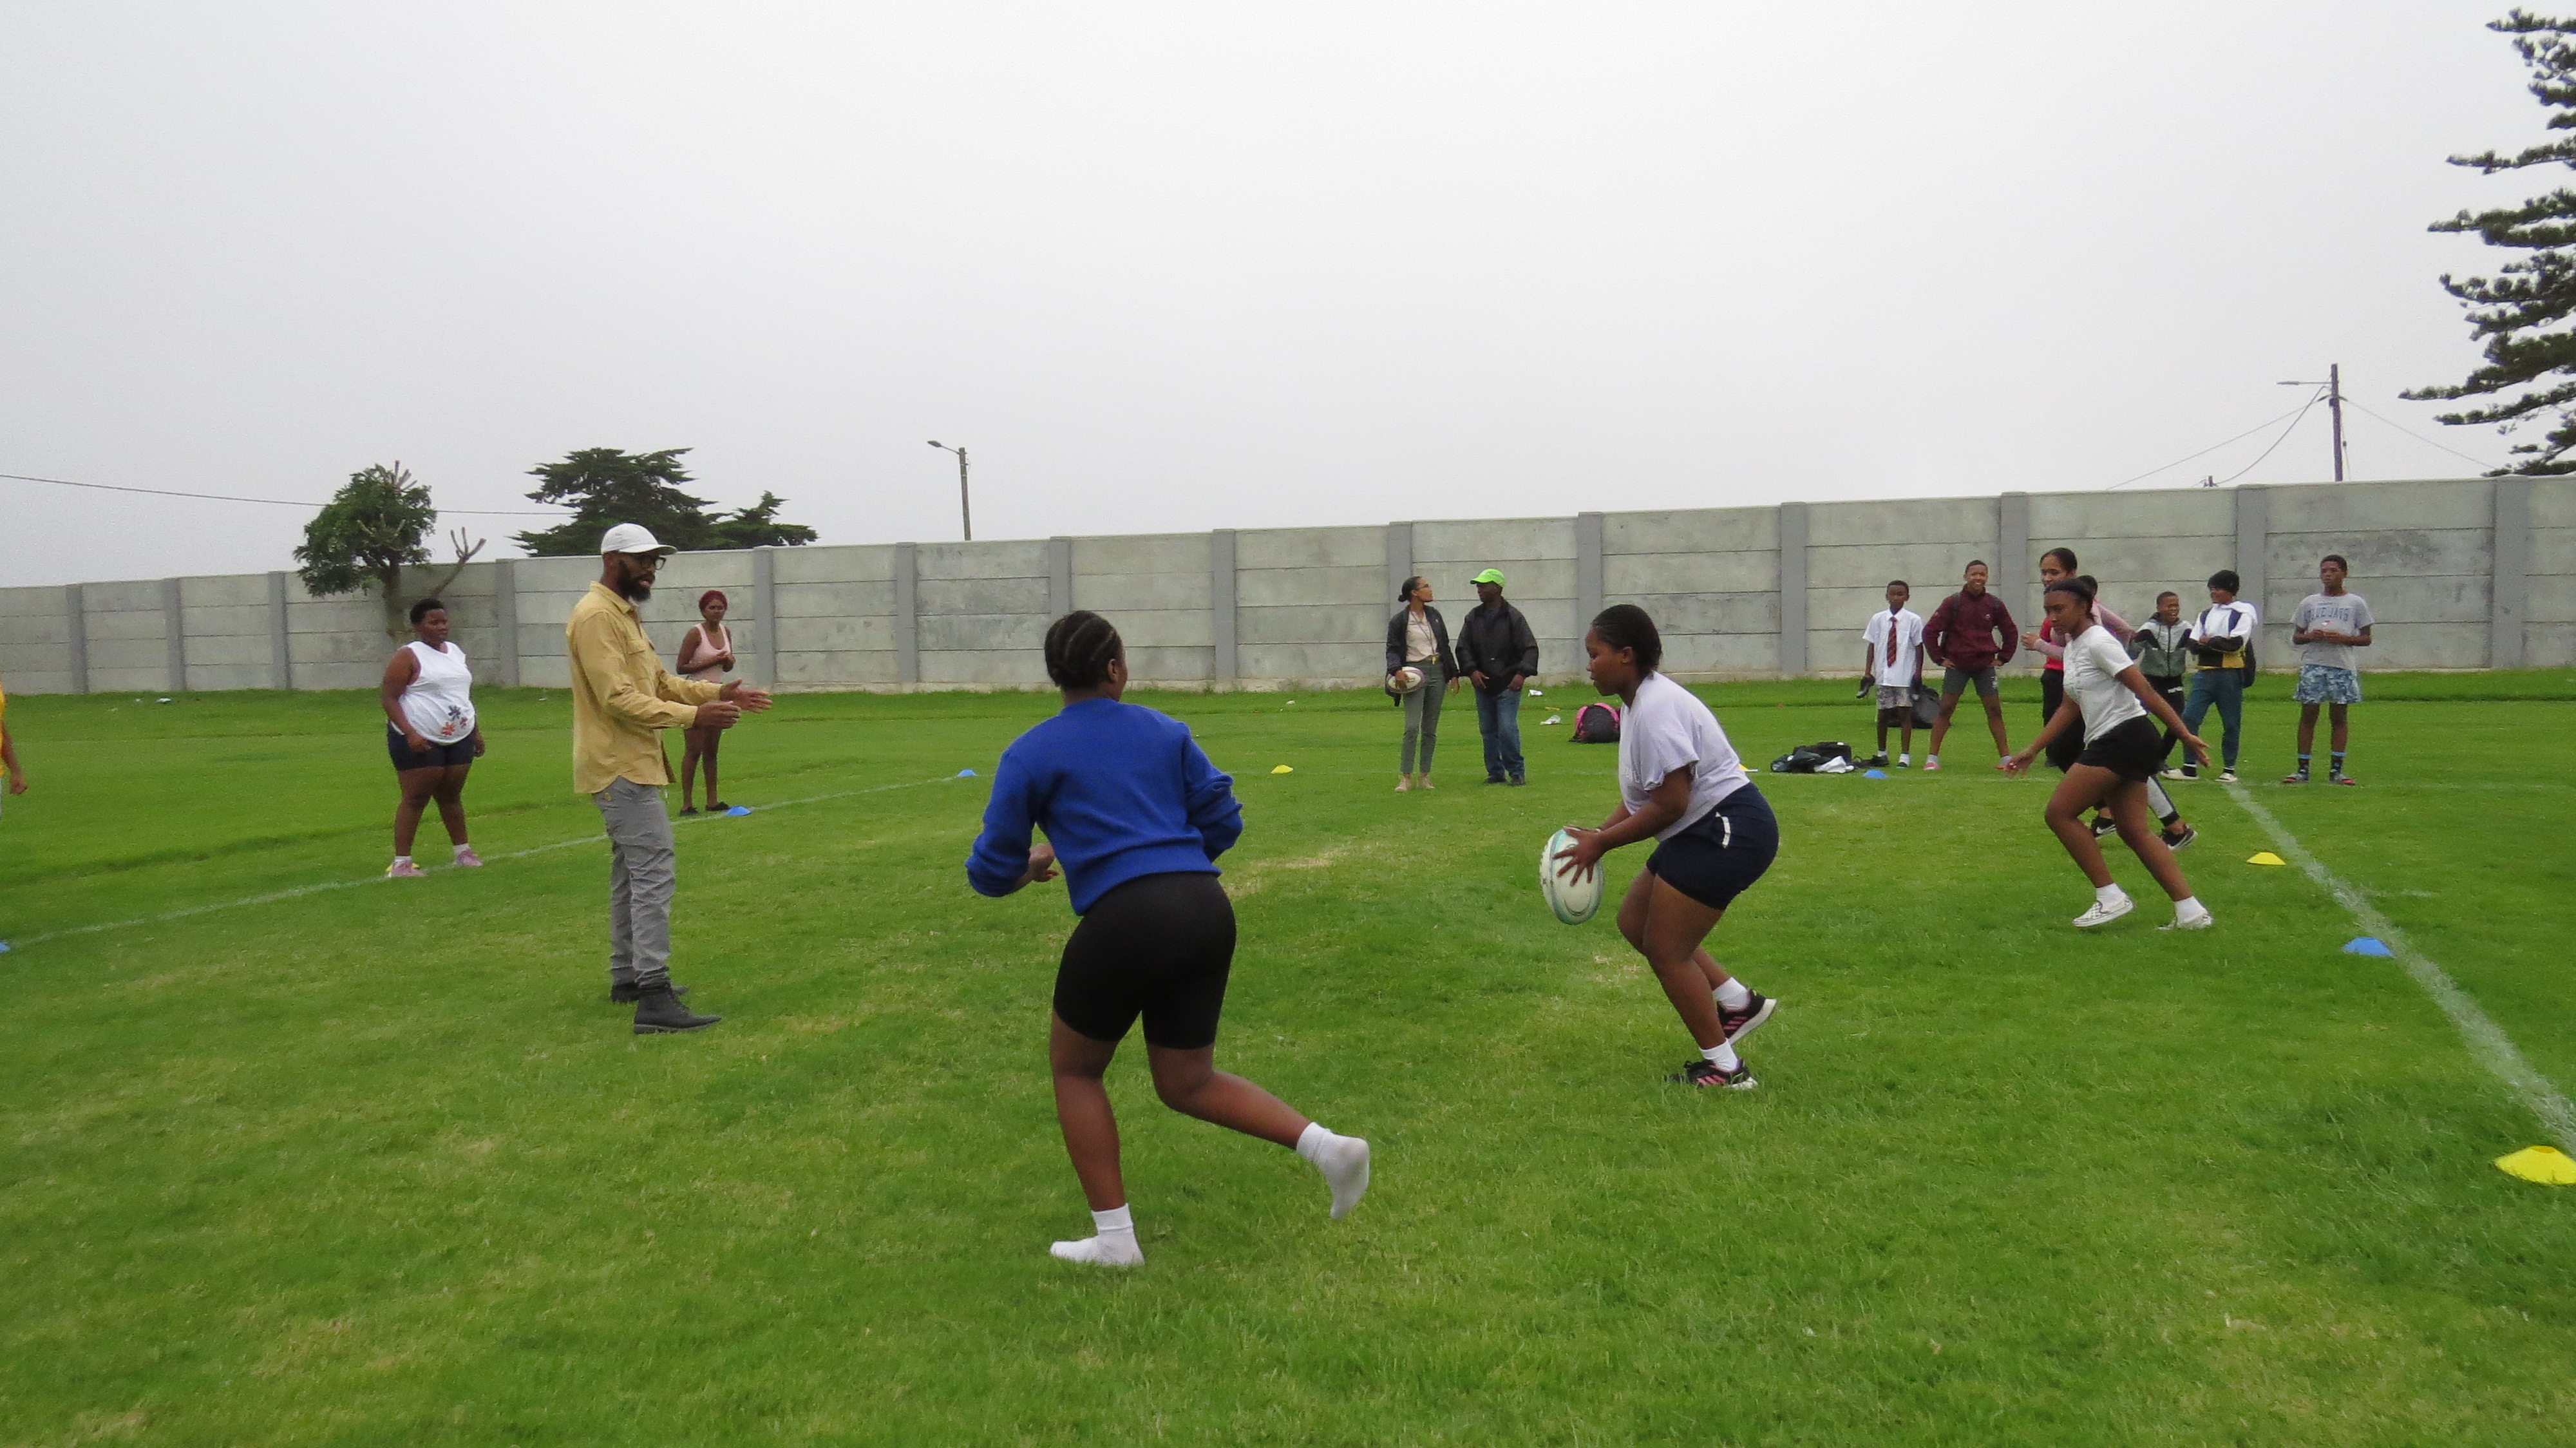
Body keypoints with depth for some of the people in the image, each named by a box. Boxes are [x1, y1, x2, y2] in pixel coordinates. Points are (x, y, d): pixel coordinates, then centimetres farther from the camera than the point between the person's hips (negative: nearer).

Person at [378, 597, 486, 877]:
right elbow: (388, 697, -13)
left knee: (451, 795, 14)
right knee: (416, 799, -6)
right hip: (420, 742, -6)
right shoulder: (408, 657, -9)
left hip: (459, 738, 6)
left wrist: (477, 731, 20)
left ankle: (462, 851, 22)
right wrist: (410, 733, -23)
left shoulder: (456, 651, 14)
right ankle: (401, 862, -2)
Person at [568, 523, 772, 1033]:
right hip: (622, 770, -11)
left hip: (630, 767, 11)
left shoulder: (625, 613, 18)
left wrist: (717, 693, 4)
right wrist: (693, 716, -27)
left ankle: (628, 977, 29)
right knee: (654, 875, -14)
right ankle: (654, 998, -16)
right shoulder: (597, 617, -15)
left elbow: (660, 681, 18)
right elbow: (618, 699, -23)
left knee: (631, 873, 18)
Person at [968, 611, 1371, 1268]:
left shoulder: (1029, 754, 6)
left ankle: (1114, 1238, 21)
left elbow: (991, 872, 7)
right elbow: (1223, 821, 14)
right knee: (1188, 1083, 20)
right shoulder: (1166, 731, 15)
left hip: (1122, 920, -4)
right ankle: (1326, 1145, 2)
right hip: (1207, 912, 5)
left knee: (1074, 1068, 21)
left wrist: (1030, 866, 29)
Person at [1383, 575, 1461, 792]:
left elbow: (1445, 646, 17)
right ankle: (1405, 777, -7)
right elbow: (1392, 650, -3)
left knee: (1431, 730, 6)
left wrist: (1453, 674, 15)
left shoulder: (1434, 615, 12)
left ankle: (1424, 777, 12)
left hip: (1437, 672, 5)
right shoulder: (1399, 621, -4)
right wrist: (1396, 670, -22)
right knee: (1412, 728, -14)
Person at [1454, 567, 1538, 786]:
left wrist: (1522, 673, -20)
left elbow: (1530, 648, -7)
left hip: (1508, 685, -5)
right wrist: (1472, 670, -7)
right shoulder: (1473, 617, 8)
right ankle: (1495, 773, 17)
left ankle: (1517, 772, 2)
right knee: (1488, 731, 8)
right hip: (1482, 685, 5)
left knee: (1507, 729, -11)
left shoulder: (1513, 617, -5)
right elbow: (1463, 647, 9)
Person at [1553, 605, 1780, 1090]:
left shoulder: (1656, 709, -22)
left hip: (1727, 832, -11)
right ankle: (1738, 1002, 20)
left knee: (1665, 950, -3)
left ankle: (1725, 1069, 10)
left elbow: (1669, 805, -23)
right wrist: (1599, 834, 5)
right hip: (1708, 831, 11)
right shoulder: (1642, 701, 11)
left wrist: (1601, 843, -15)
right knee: (1635, 919, 15)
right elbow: (1644, 794, 16)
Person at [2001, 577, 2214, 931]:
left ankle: (2110, 897, -3)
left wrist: (2184, 735, -18)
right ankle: (2190, 911, 7)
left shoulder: (2097, 642, -12)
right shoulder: (2070, 646, 16)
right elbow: (2070, 708, 22)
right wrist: (2031, 751, 21)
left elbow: (2146, 693, -16)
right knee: (2135, 831, 7)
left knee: (2060, 812, -8)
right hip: (2107, 742, 10)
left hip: (2125, 737, -10)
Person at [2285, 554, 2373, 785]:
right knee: (2308, 715, -1)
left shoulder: (2356, 603, 7)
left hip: (2343, 666, -1)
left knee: (2340, 716, 3)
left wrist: (2341, 638, -12)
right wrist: (2311, 636, -9)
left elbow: (2366, 639, 6)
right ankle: (2302, 769, 1)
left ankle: (2336, 770, 7)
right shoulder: (2309, 603, 11)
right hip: (2313, 664, 1)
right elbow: (2296, 637, 13)